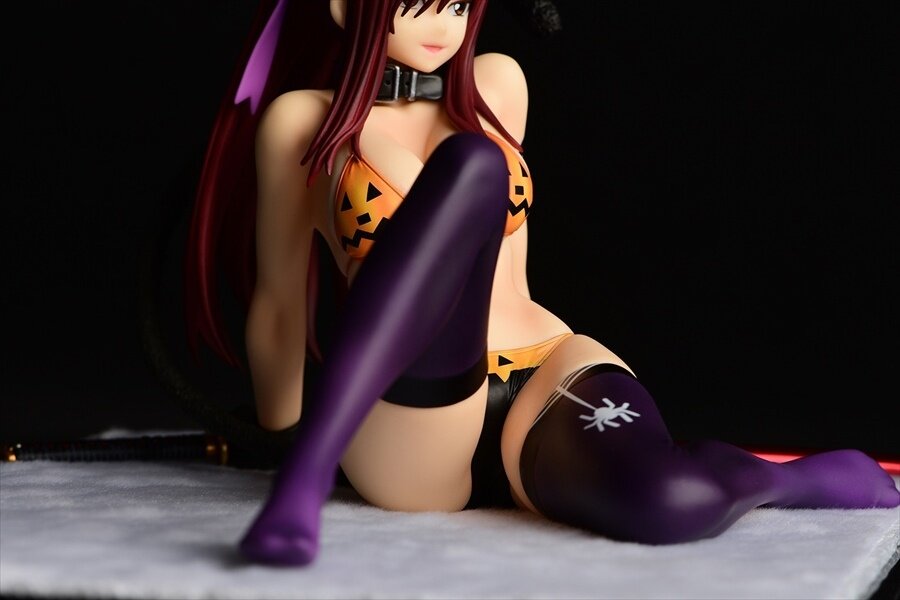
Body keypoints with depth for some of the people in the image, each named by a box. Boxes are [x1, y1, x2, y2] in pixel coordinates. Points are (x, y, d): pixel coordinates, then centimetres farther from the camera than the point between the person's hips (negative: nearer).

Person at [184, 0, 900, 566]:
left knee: (664, 500, -36)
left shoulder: (498, 86, 14)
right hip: (405, 440, -2)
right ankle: (304, 482, -36)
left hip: (545, 380, 3)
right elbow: (280, 299, 12)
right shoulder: (301, 120, 5)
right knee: (469, 164, -30)